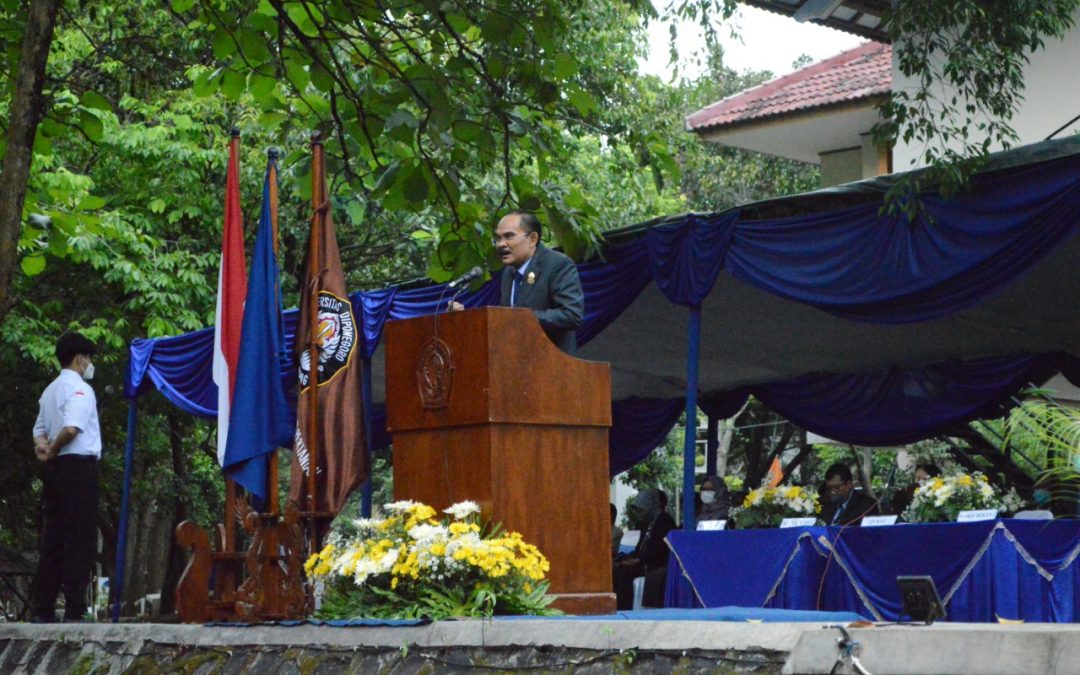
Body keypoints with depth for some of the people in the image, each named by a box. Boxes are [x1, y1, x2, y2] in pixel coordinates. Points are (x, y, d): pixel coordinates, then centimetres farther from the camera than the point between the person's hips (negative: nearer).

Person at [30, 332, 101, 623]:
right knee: (80, 540, -7)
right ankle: (74, 610, -9)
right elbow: (71, 428, -24)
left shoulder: (50, 391, 20)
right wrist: (53, 451, -9)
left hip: (55, 469, 9)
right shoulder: (80, 389, -10)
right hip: (78, 467, -9)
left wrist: (43, 447, 1)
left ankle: (41, 610, 9)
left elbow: (39, 429, 20)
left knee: (53, 539, 9)